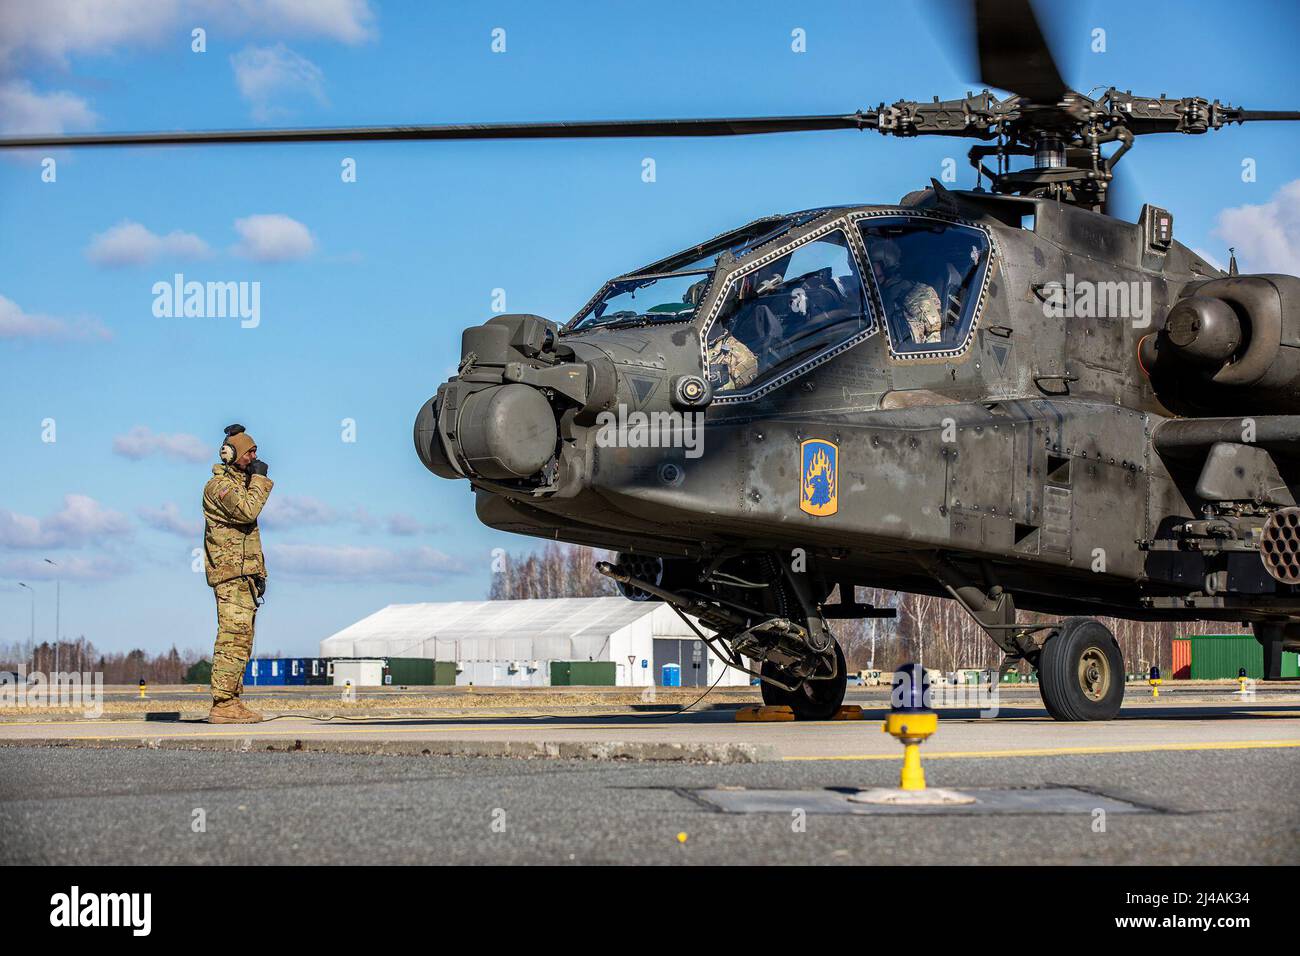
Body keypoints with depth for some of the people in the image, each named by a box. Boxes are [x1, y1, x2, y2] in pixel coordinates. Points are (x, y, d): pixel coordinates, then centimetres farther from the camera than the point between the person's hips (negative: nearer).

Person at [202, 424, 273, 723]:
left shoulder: (241, 482, 22)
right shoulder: (218, 484, -8)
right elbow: (248, 511, -24)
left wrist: (259, 572, 22)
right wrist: (259, 479, -10)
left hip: (245, 574, 10)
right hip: (230, 574, -10)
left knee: (242, 640, 8)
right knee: (233, 637, -15)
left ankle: (232, 702, 10)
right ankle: (221, 705, -17)